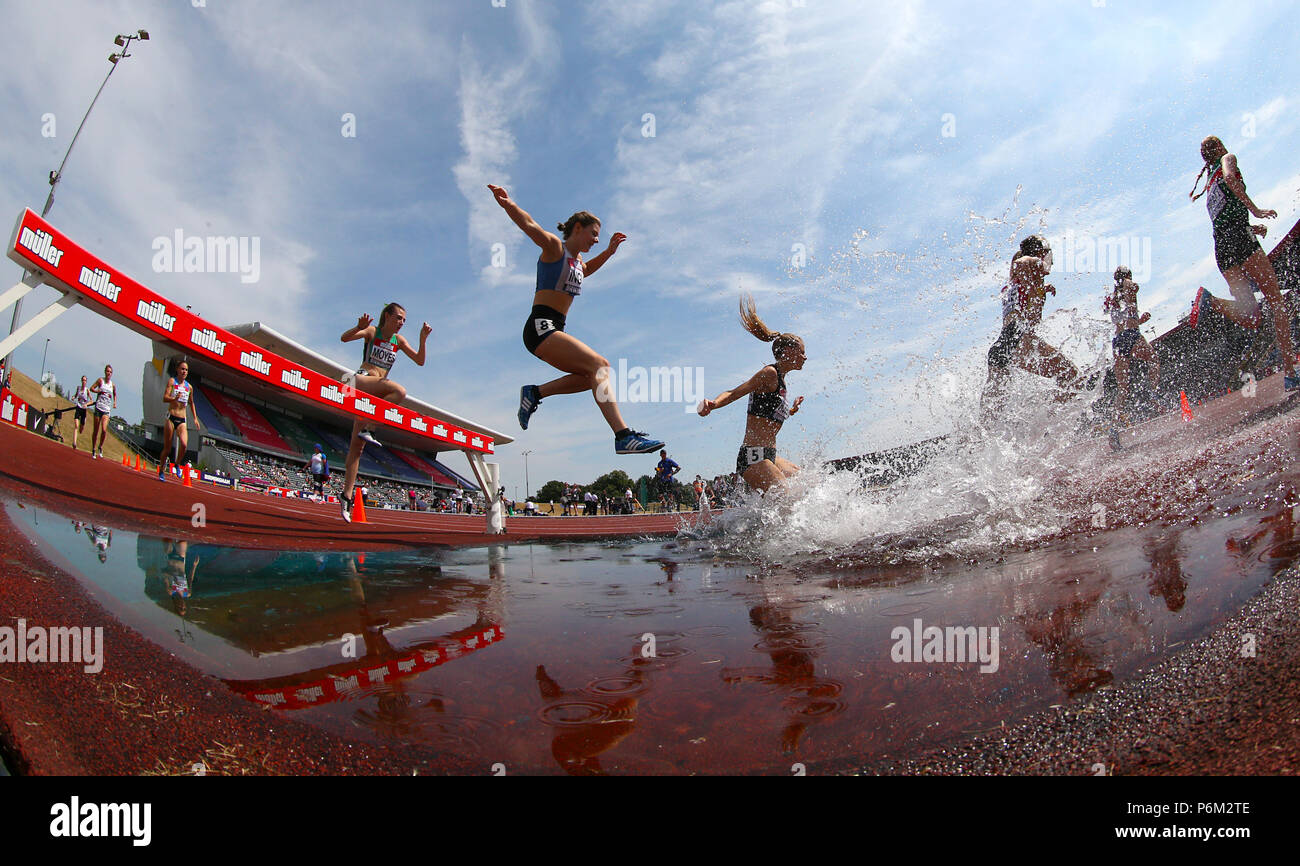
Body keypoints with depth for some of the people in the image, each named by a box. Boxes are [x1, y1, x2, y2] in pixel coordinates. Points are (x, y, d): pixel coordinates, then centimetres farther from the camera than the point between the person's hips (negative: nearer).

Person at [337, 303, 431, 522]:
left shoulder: (399, 340, 15)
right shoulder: (372, 331, 2)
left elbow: (420, 361, 11)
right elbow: (344, 338, -12)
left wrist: (423, 339, -3)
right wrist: (359, 327, -31)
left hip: (378, 390, 5)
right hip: (361, 380, -5)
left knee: (357, 445, 1)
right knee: (400, 391, -34)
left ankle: (347, 495, 0)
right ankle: (365, 428, -26)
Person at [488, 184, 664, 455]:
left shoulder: (576, 259, 22)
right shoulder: (554, 247, -2)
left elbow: (586, 270, 46)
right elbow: (530, 226, -20)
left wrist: (608, 252, 34)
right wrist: (507, 204, -37)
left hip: (553, 331, 10)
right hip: (541, 328, -10)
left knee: (592, 376, 7)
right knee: (600, 365, -22)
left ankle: (535, 393, 9)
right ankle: (624, 437, -31)